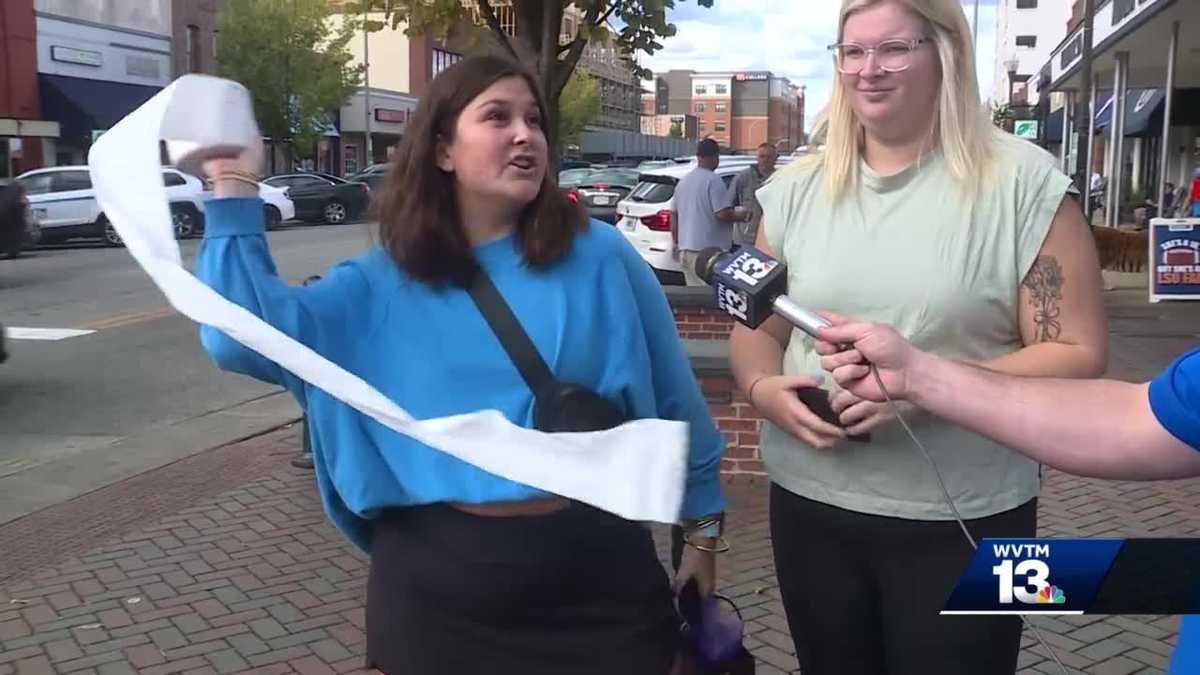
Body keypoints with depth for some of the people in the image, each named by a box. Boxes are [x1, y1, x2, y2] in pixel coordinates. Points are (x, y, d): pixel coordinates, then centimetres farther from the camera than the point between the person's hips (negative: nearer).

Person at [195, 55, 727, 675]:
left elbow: (674, 399, 4)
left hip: (596, 577, 0)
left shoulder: (599, 257, -4)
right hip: (438, 585, 1)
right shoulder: (382, 284, 0)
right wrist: (233, 192, -11)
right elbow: (246, 334, -10)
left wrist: (702, 528, 9)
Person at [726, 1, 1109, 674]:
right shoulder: (797, 188, 4)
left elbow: (1078, 353, -9)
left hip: (963, 522, -3)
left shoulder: (1022, 182, -8)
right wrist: (763, 387, -12)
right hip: (812, 506, 4)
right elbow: (758, 329, 11)